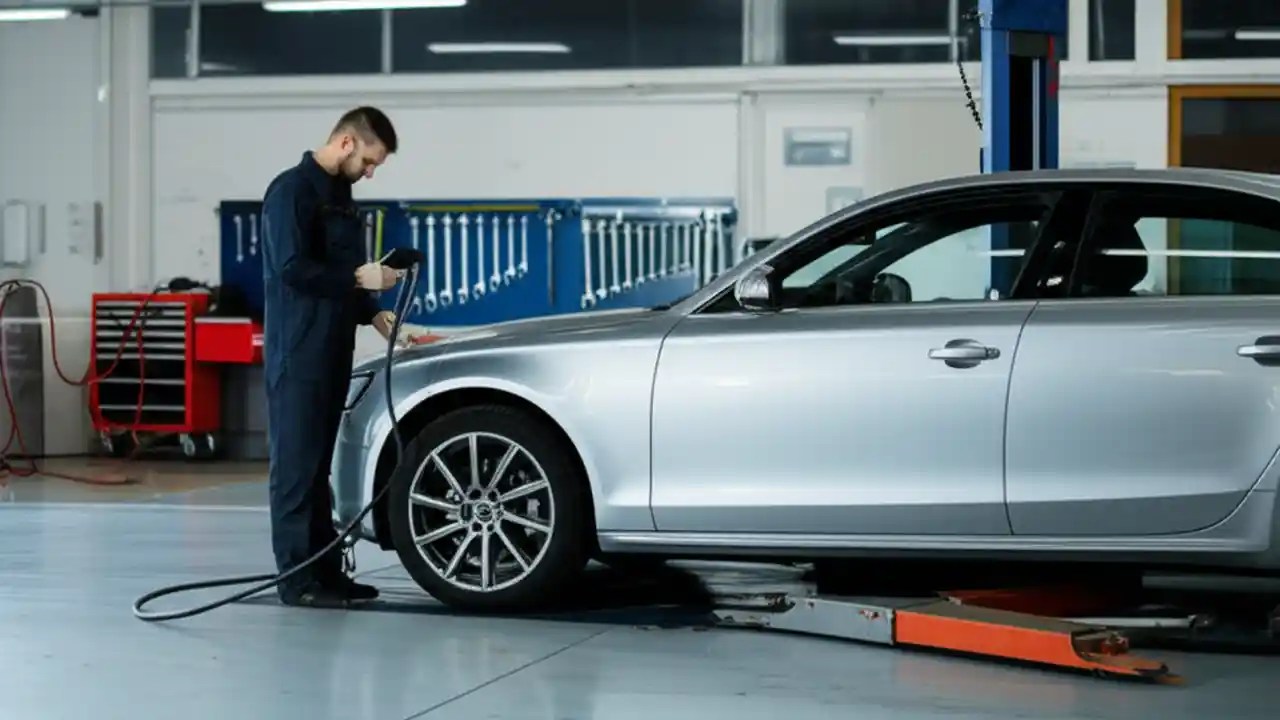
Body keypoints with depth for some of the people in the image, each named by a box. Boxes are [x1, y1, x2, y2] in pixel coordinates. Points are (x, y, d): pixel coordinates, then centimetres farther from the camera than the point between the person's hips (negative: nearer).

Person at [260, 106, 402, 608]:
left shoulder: (339, 195, 18)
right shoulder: (292, 190, -10)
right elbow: (293, 268, -20)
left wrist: (375, 315, 12)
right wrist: (360, 278, -17)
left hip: (333, 350, 9)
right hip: (298, 351, -9)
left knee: (321, 463, 10)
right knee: (296, 463, -6)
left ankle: (326, 570, 13)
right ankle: (297, 577, -5)